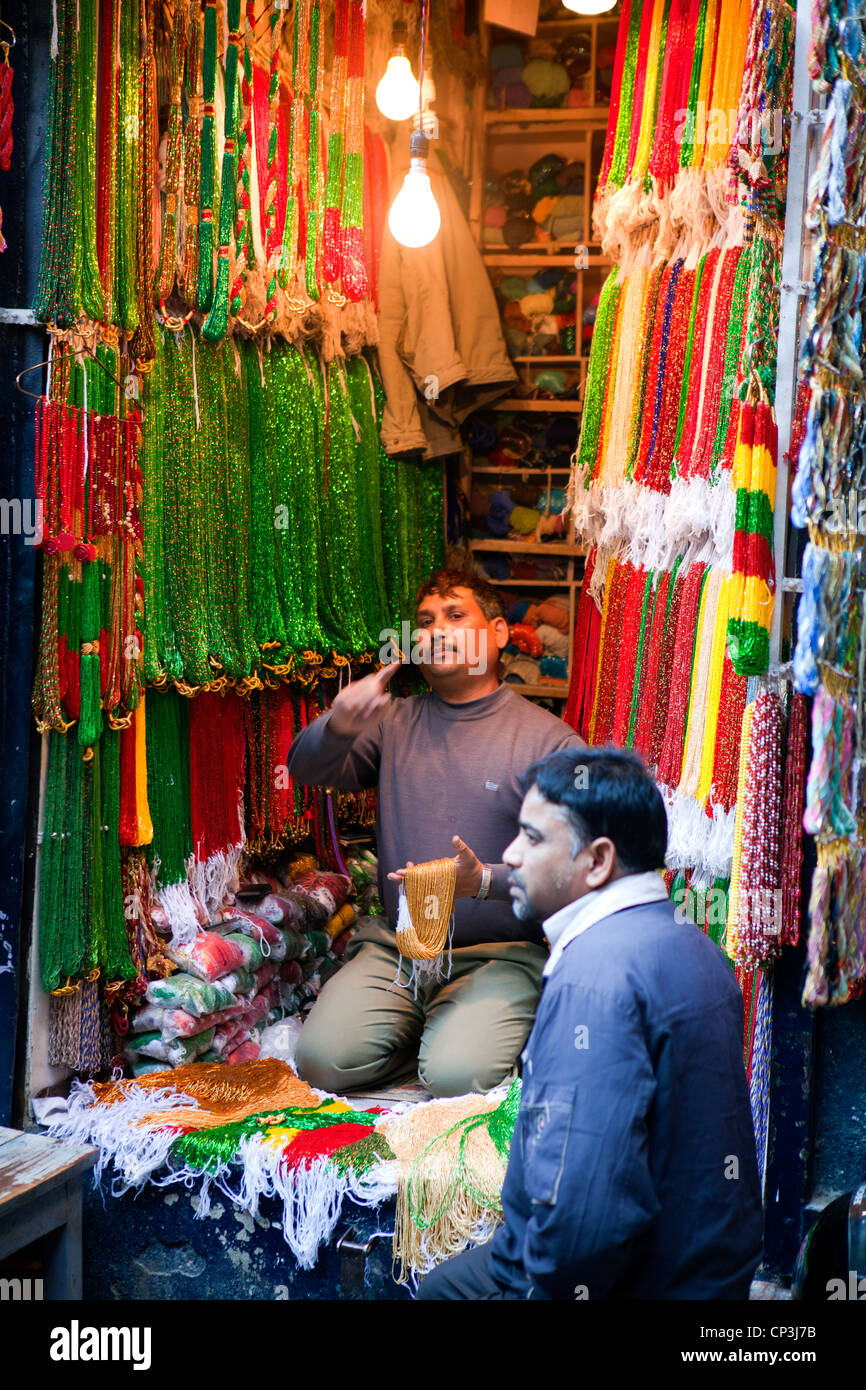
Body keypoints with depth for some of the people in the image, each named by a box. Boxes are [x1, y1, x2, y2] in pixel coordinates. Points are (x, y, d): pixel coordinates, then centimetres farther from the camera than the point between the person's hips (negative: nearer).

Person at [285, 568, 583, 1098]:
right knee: (322, 1060, -17)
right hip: (395, 947, 4)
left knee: (456, 1079, -26)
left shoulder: (550, 740, -2)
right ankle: (421, 1031, 9)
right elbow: (306, 768, 2)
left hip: (500, 953, -3)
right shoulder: (396, 722, 13)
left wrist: (485, 881, -24)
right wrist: (337, 727, -21)